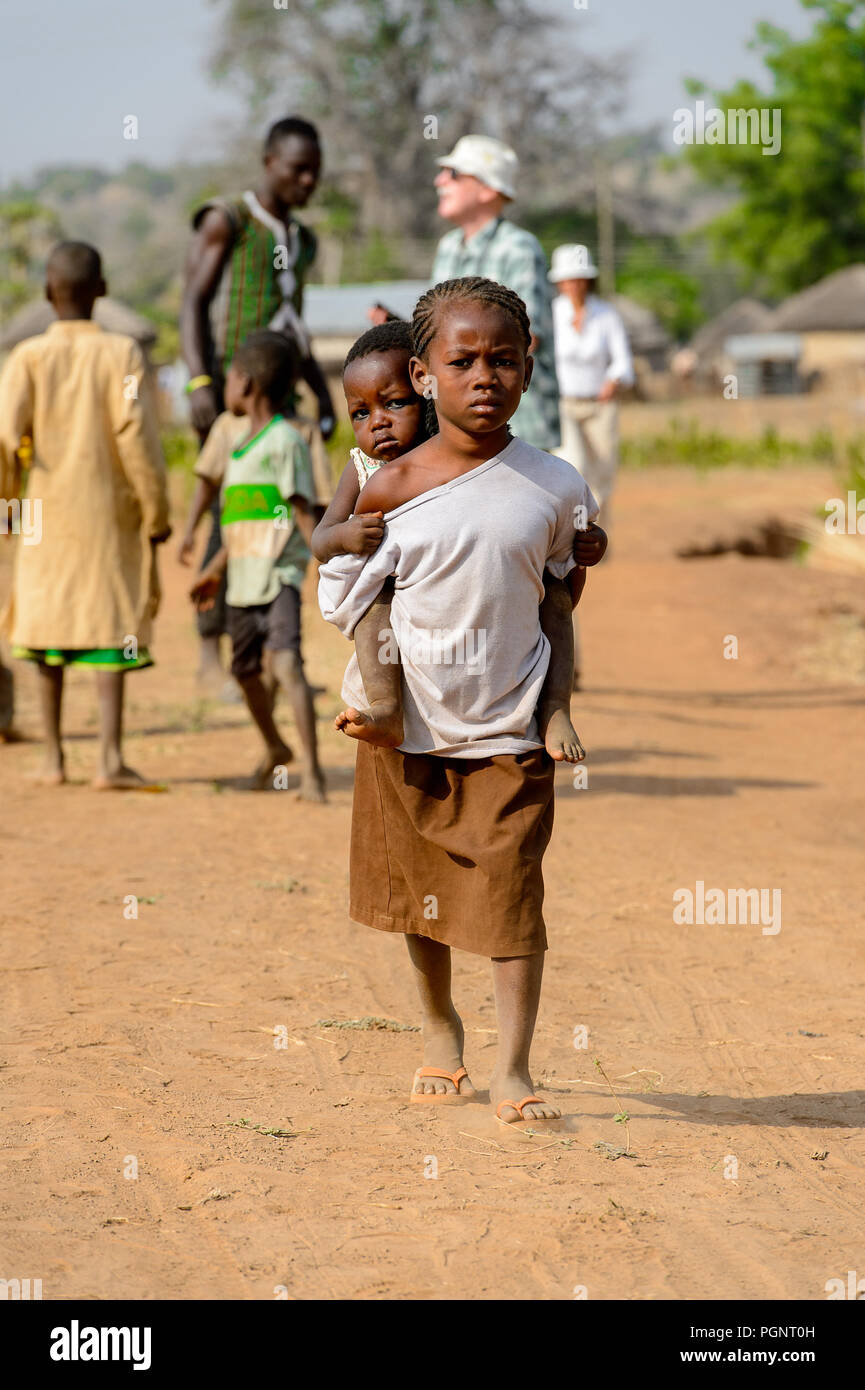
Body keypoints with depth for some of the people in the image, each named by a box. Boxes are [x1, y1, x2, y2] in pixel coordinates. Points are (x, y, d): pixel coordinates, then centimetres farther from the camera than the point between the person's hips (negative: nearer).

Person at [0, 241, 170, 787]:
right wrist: (157, 513, -5)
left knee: (48, 624, 13)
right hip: (111, 511, -2)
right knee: (111, 629, 0)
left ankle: (54, 756, 18)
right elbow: (137, 435, -13)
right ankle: (111, 756, -11)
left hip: (49, 511, 2)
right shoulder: (122, 353, -7)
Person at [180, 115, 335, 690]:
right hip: (229, 387, -7)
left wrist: (324, 394, 18)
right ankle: (211, 654, -10)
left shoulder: (302, 241, 20)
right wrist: (199, 381, -20)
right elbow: (193, 303, -8)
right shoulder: (227, 220, -1)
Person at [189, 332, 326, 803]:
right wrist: (216, 569, 30)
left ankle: (311, 771, -24)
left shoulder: (285, 441, -9)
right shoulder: (239, 444, 17)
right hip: (243, 582, 9)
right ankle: (274, 749, 43)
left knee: (286, 663, -23)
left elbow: (303, 511, -14)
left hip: (279, 577, -9)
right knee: (245, 671, 19)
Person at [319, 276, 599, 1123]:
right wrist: (402, 648, 0)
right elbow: (340, 595, 2)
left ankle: (512, 1070, 2)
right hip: (410, 727, 1)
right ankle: (439, 1030, 38)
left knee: (511, 897, -6)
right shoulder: (392, 488, -10)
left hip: (507, 733, -1)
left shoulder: (553, 488, -6)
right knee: (421, 892, 16)